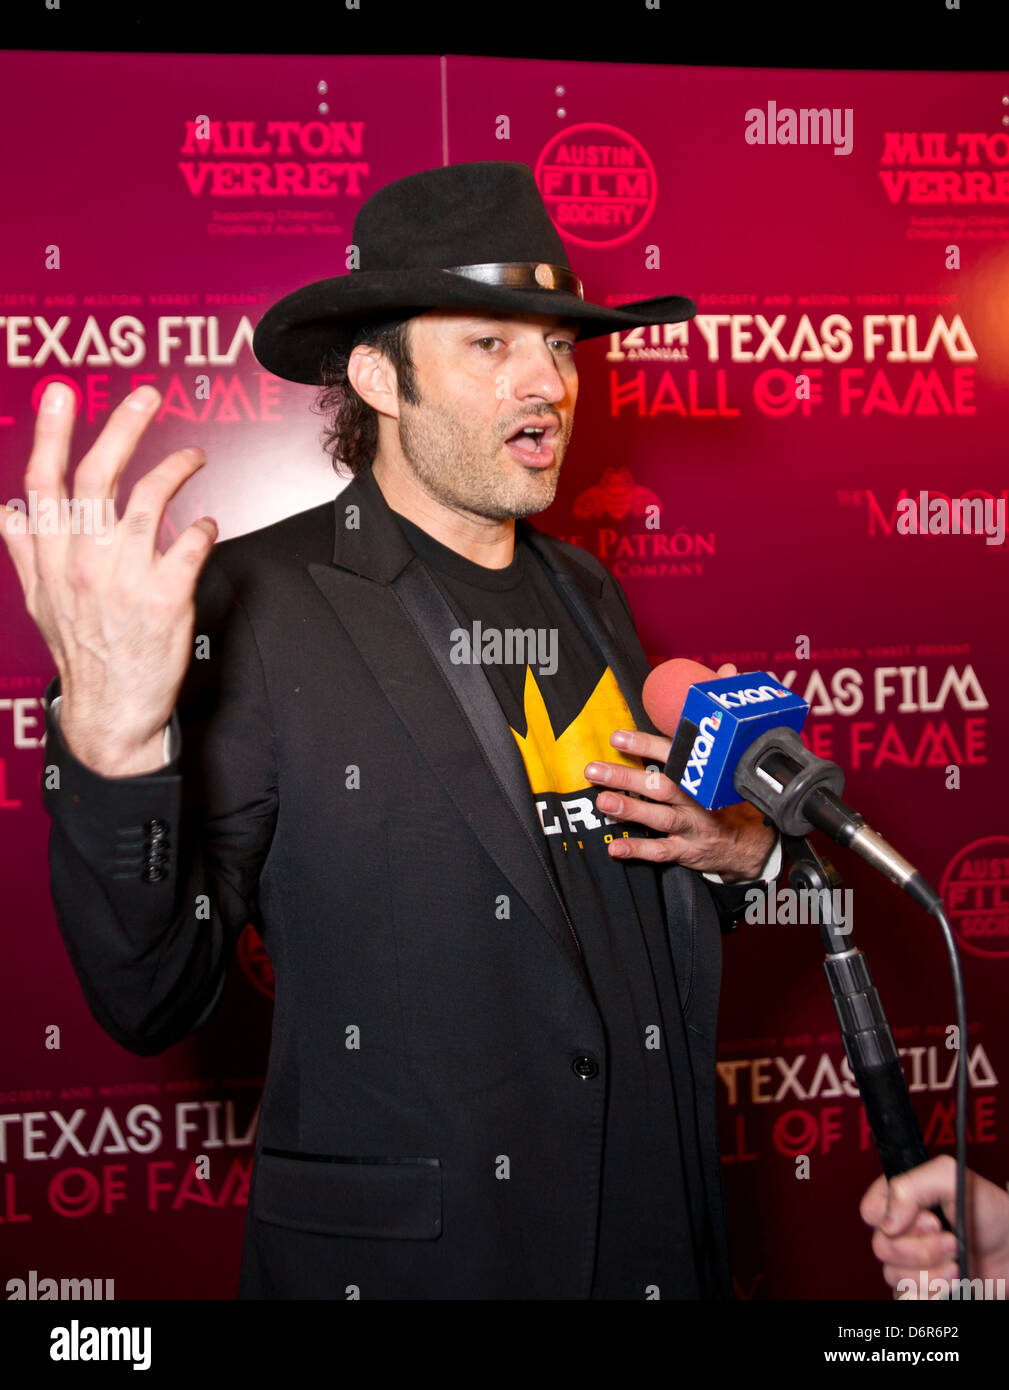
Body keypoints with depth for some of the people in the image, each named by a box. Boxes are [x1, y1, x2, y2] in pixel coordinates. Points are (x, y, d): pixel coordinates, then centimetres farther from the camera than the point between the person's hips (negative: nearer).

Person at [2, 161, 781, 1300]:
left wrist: (739, 852, -4)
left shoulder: (587, 594, 6)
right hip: (399, 1256, -6)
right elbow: (151, 1003, -19)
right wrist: (110, 738, -35)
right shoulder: (254, 602, -14)